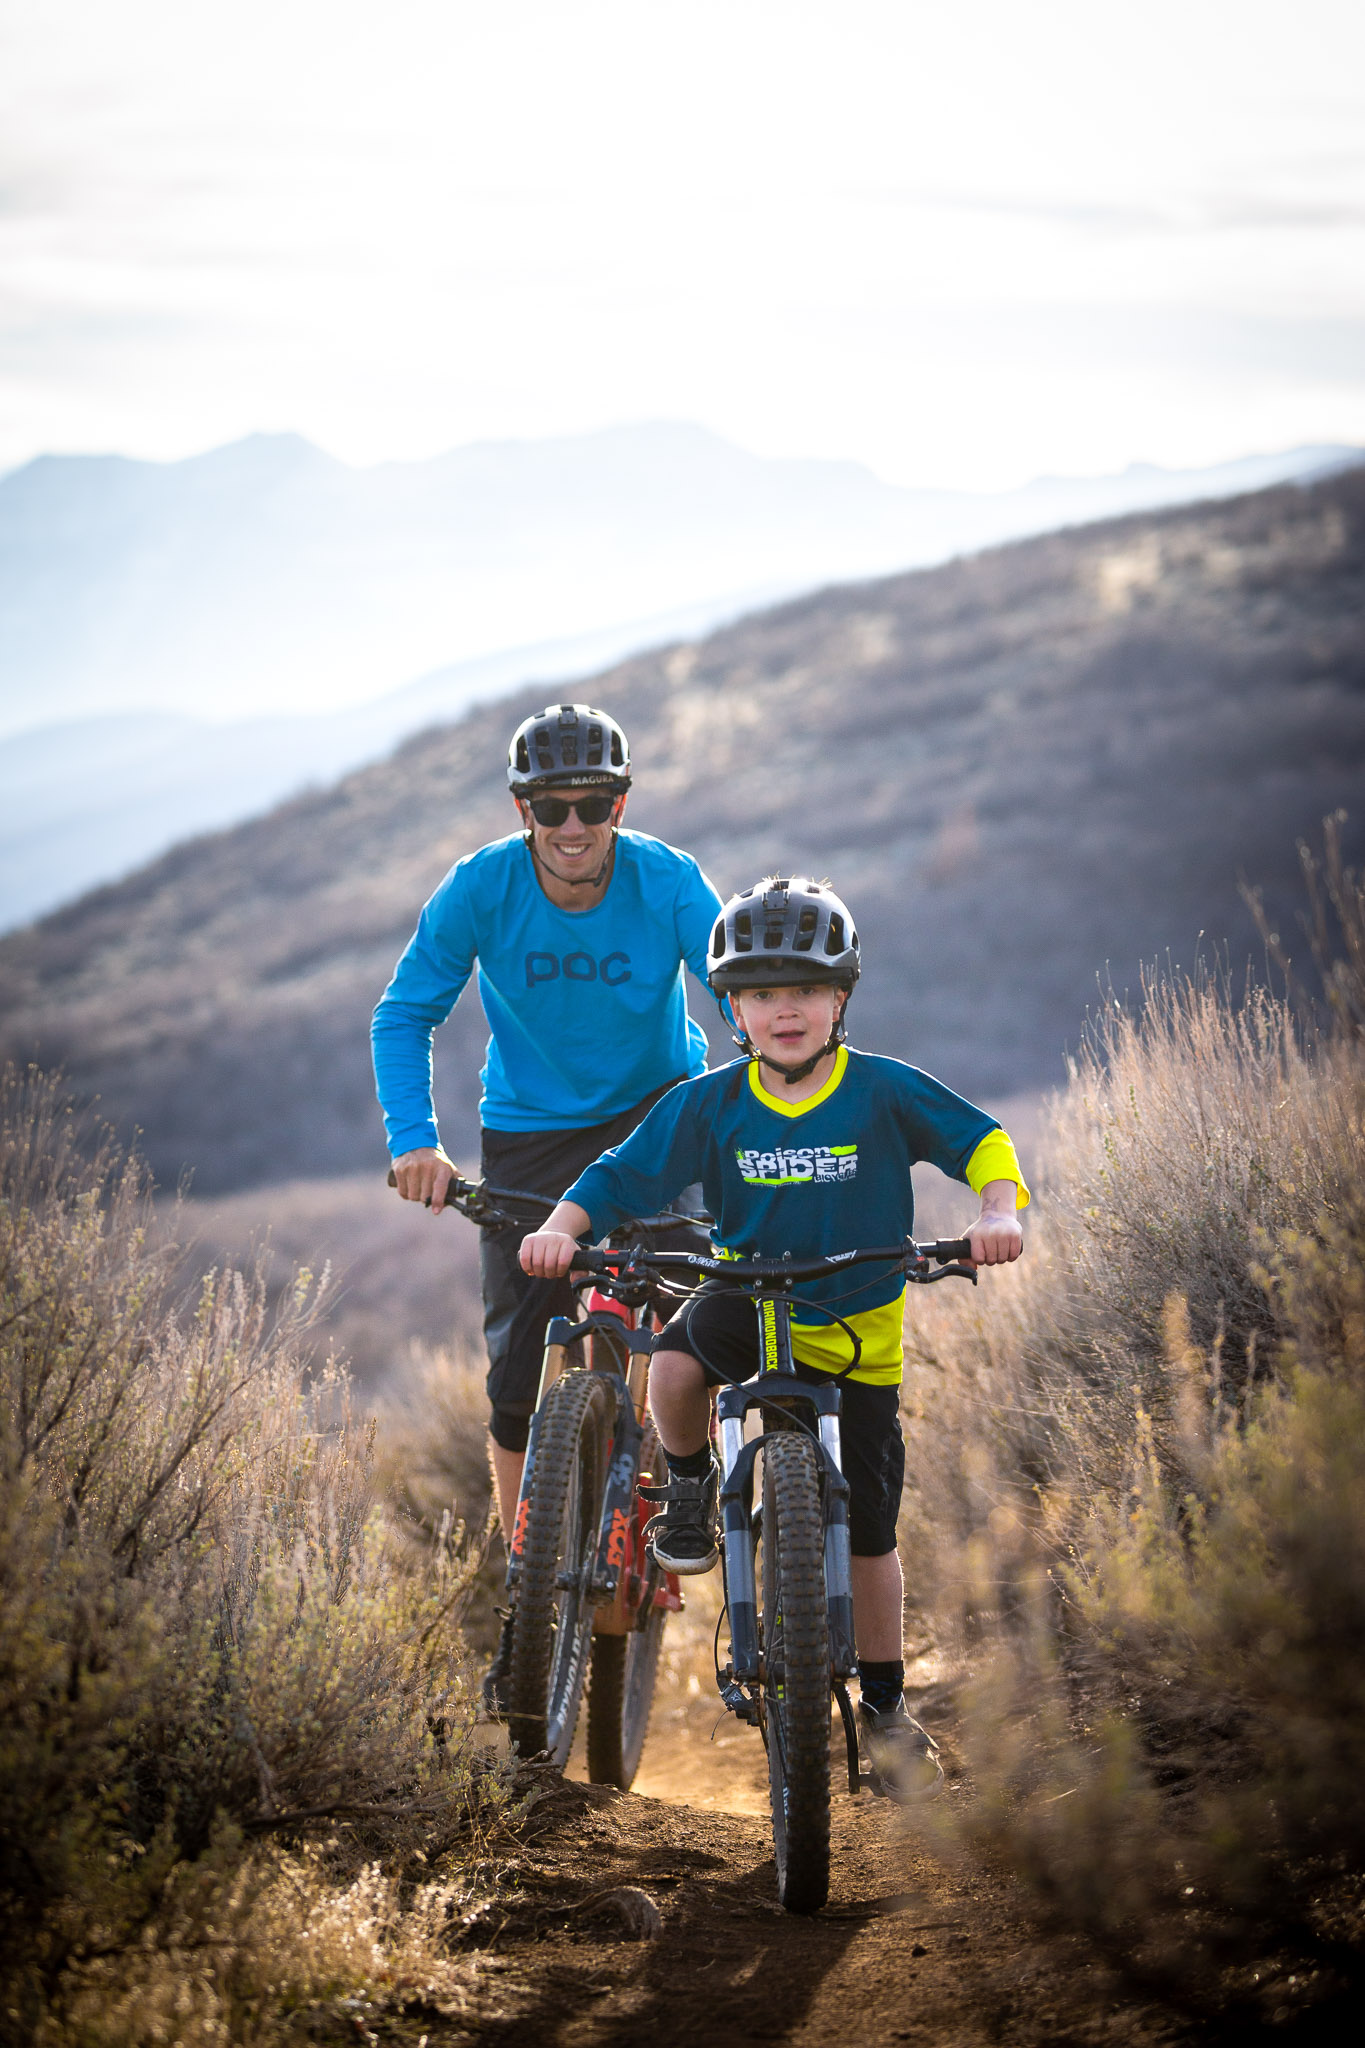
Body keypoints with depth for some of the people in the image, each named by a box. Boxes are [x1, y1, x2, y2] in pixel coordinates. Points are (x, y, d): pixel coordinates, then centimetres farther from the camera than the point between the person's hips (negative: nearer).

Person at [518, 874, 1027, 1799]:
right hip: (749, 1300, 1)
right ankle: (691, 1488, -1)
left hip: (858, 1334, 0)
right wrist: (562, 1228, -27)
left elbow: (981, 1141, -6)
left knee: (869, 1529, 1)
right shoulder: (708, 1105, -10)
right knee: (677, 1357, -34)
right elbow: (622, 1174, -9)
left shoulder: (885, 1091, -13)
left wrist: (1002, 1214, -25)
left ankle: (885, 1704, 20)